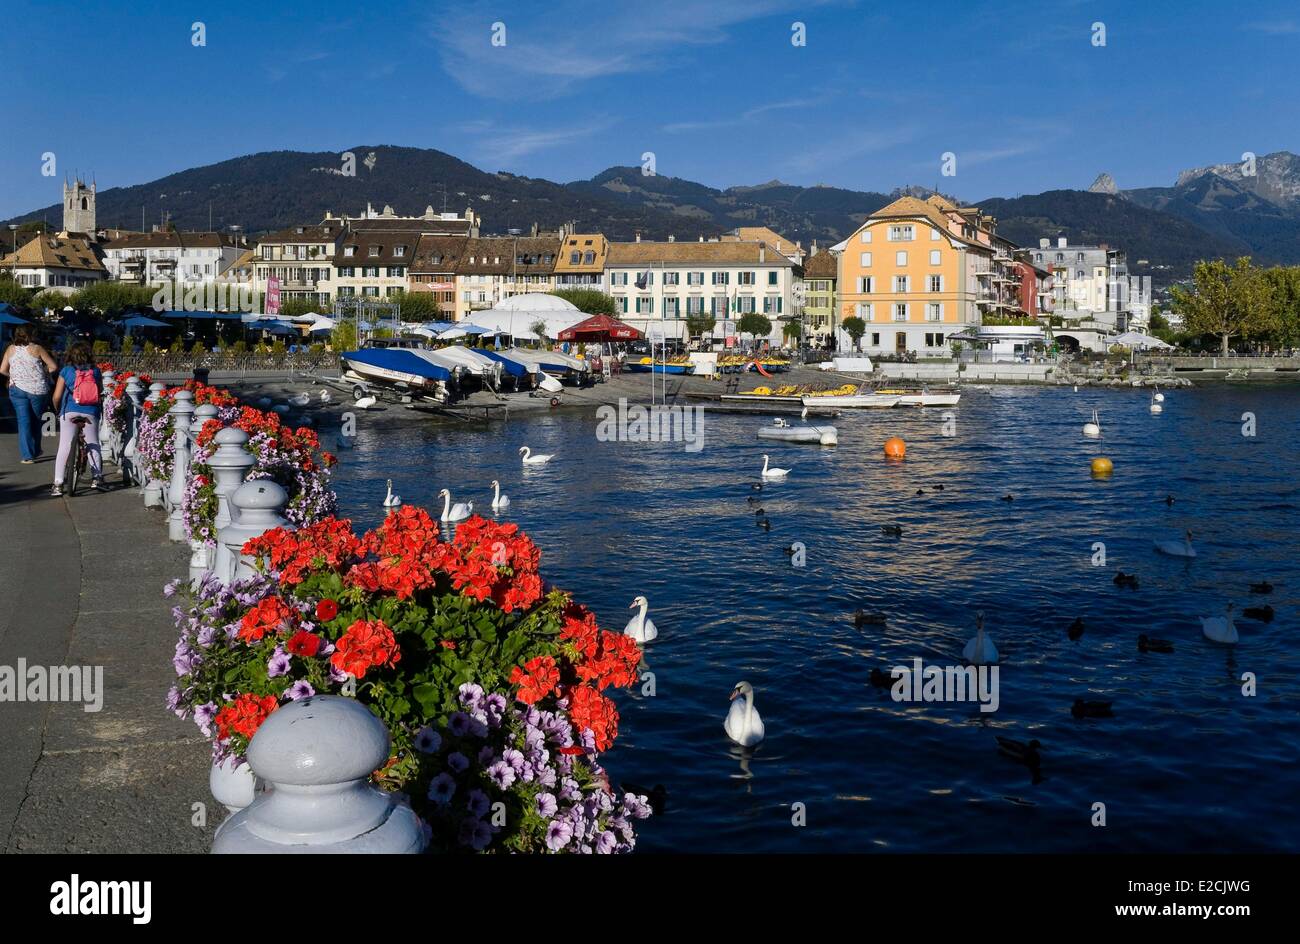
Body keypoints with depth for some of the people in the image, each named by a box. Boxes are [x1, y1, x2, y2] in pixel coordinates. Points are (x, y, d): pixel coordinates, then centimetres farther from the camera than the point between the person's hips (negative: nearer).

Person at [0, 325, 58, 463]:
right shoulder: (37, 348, -4)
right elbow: (54, 366, -5)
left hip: (17, 388, 1)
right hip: (38, 389, -1)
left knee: (23, 421, 2)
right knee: (36, 421, 15)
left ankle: (28, 456, -4)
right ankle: (35, 451, 25)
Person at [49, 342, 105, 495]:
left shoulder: (66, 371, 3)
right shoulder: (95, 371, 7)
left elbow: (57, 397, 2)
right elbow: (100, 394, 10)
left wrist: (58, 410, 19)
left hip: (69, 412, -1)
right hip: (91, 412, 1)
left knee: (64, 447, 0)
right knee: (93, 445, 16)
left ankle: (58, 484, -3)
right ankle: (97, 477, 12)